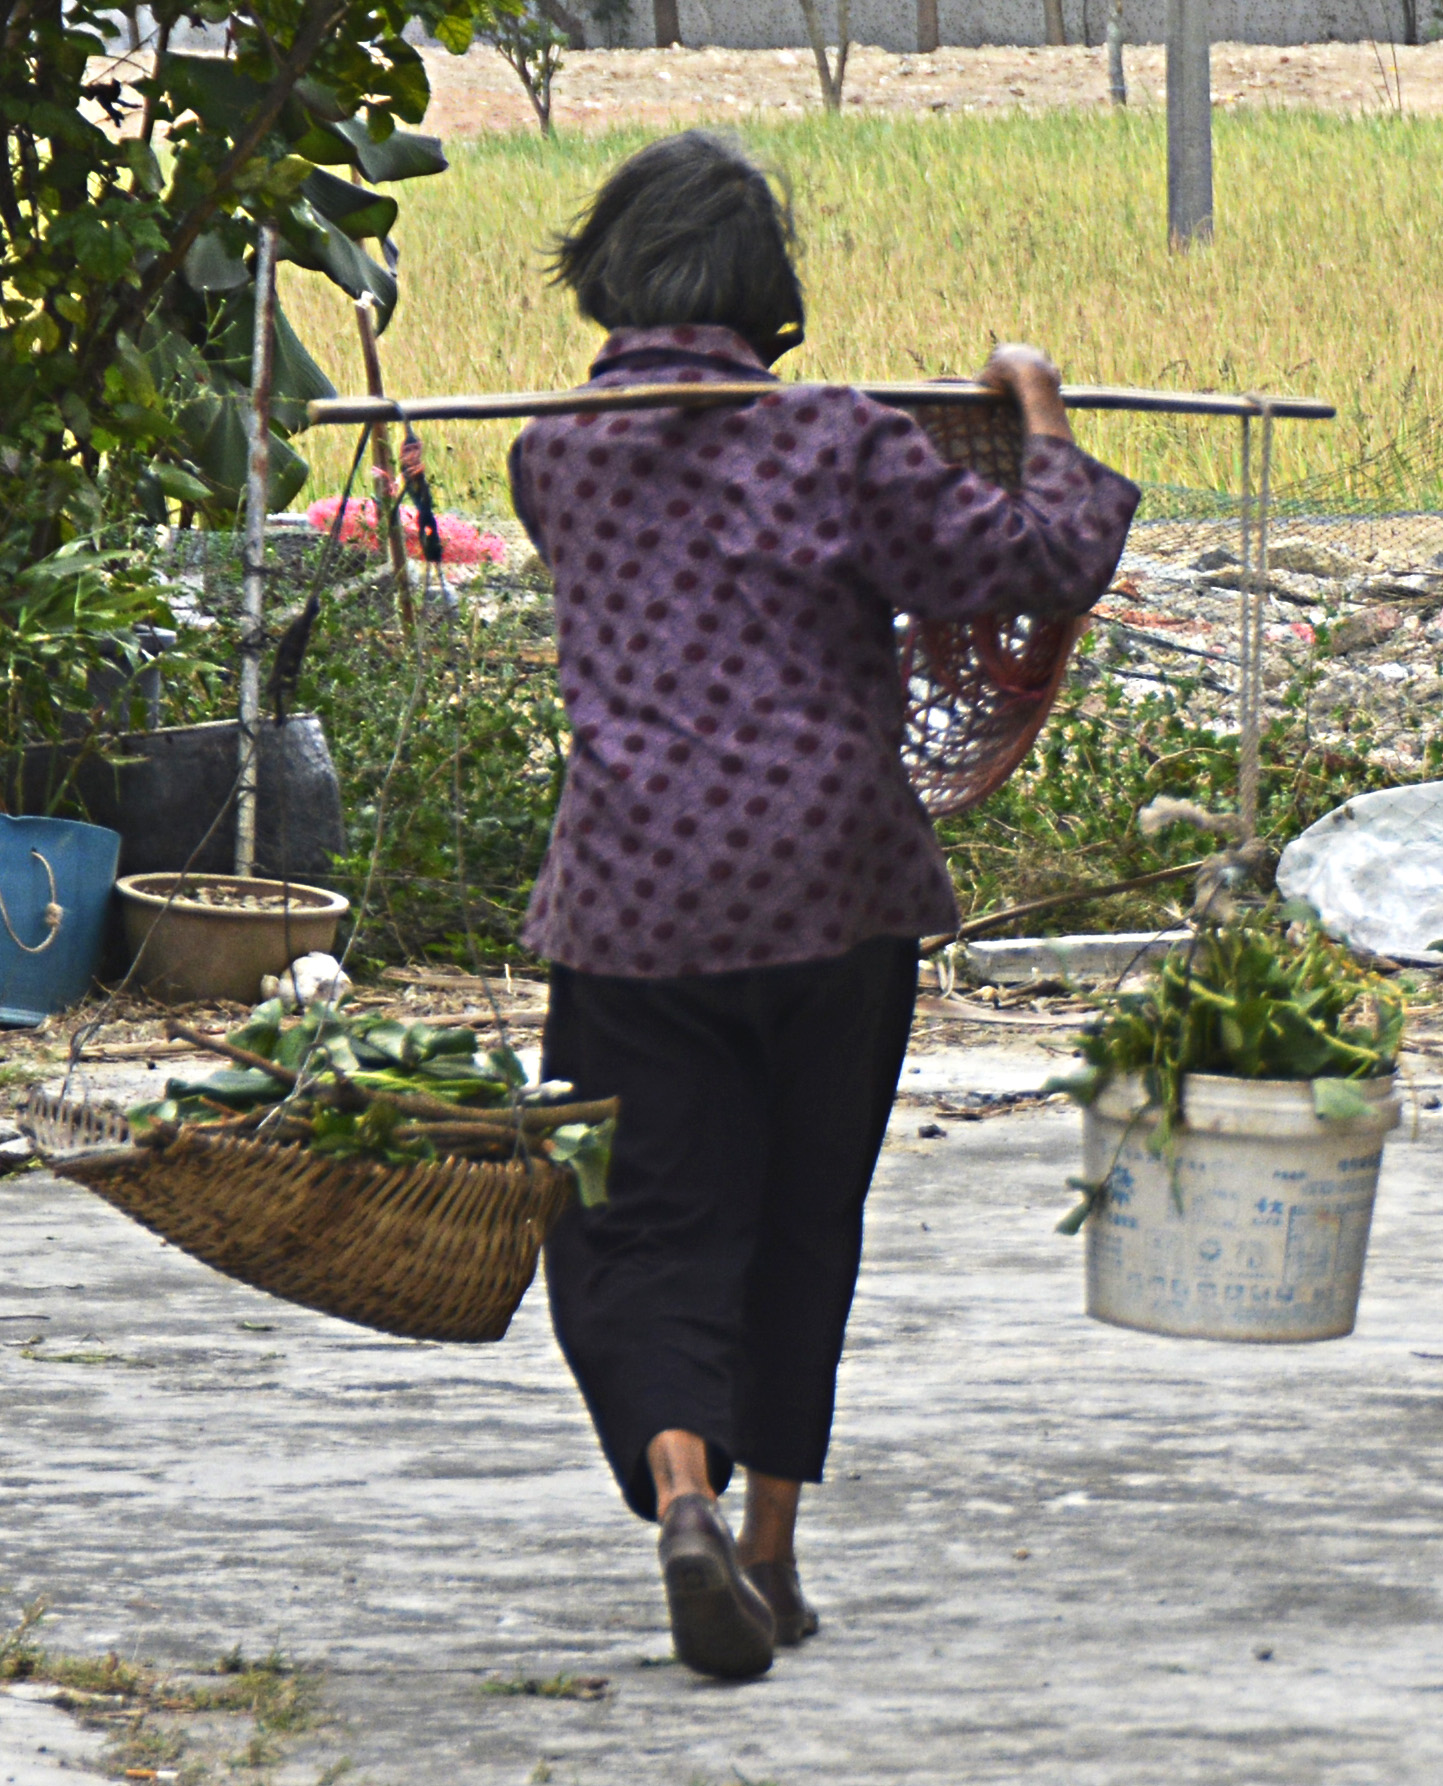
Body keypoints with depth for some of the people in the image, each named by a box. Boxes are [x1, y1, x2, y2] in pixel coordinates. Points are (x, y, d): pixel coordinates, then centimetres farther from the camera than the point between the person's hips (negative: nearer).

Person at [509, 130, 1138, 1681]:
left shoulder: (553, 458, 6)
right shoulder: (834, 446, -6)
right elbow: (1044, 566, -8)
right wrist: (1042, 421, 9)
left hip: (631, 900, 1)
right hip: (831, 894, -1)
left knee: (643, 1230, 2)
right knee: (800, 1226, 15)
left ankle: (682, 1496, -24)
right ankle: (771, 1549, 21)